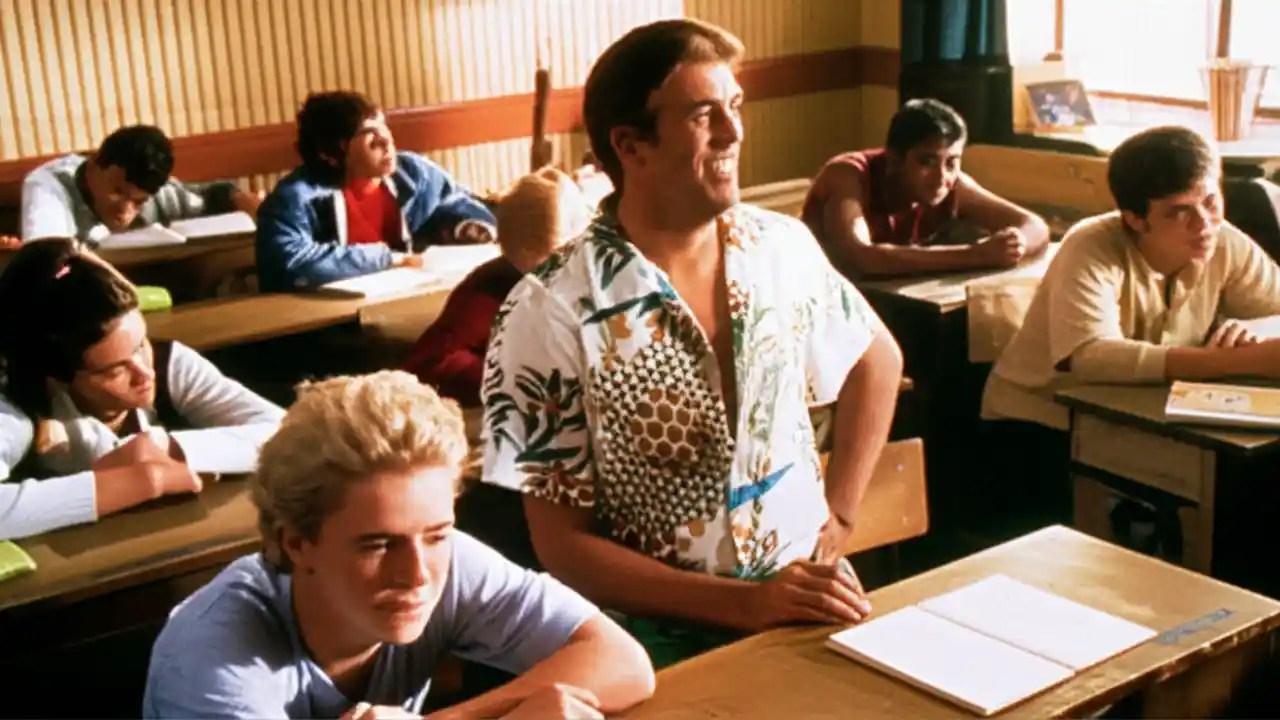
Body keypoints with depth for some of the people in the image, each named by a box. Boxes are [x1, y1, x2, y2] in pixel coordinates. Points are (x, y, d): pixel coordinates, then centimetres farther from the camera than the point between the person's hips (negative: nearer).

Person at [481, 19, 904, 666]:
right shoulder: (550, 313, -14)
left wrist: (838, 515, 9)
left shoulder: (783, 246, 0)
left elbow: (877, 358, 19)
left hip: (808, 600, 5)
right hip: (661, 634, -4)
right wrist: (744, 603, -19)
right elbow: (563, 545, -11)